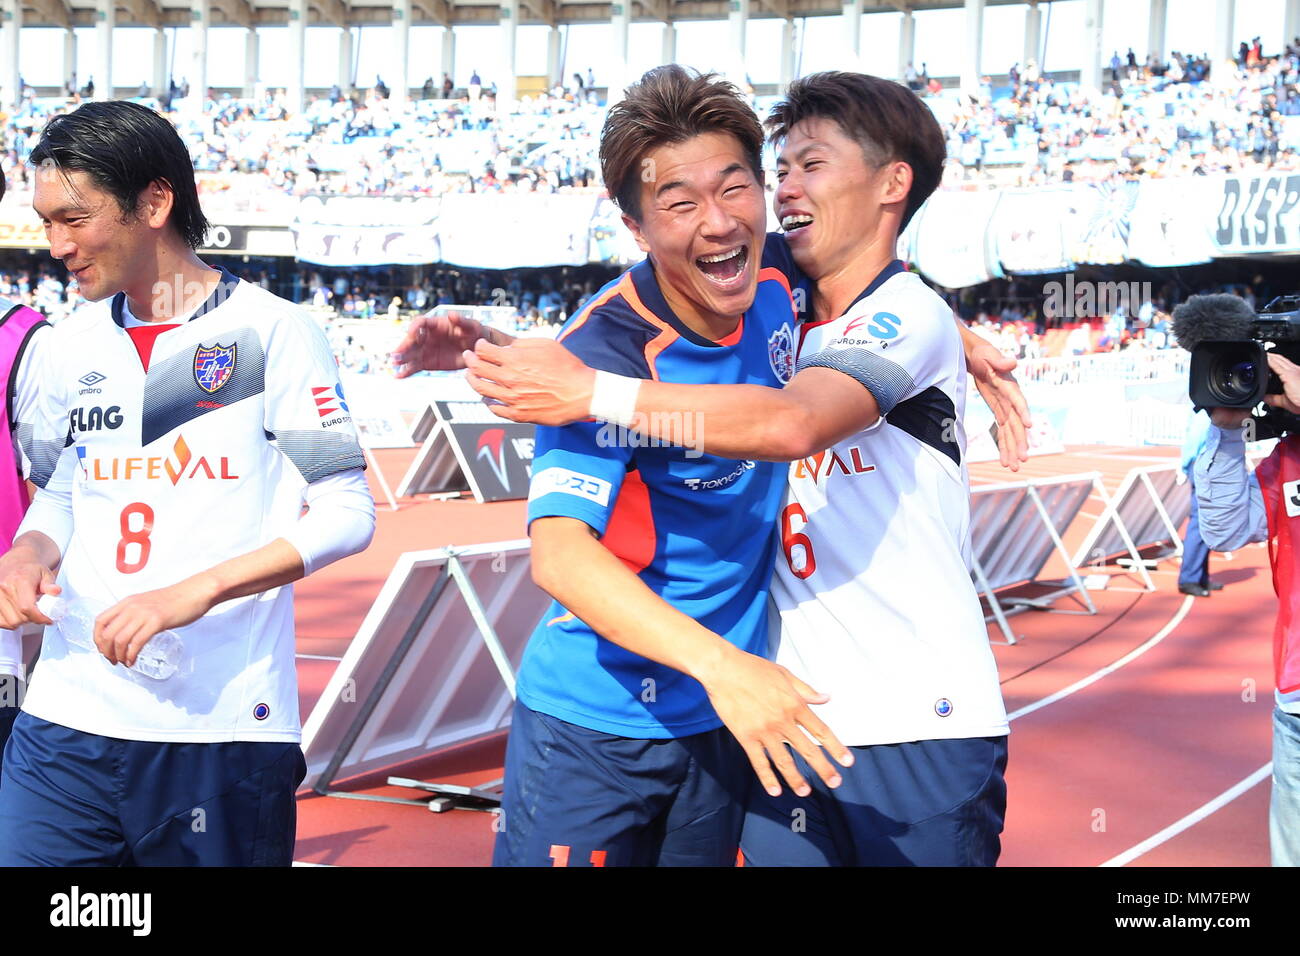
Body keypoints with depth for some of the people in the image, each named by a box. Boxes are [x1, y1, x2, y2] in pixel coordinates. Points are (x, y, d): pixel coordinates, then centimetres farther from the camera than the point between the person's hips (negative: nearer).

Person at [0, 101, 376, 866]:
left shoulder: (272, 332, -5)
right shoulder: (71, 347, 12)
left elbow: (347, 514, -8)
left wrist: (194, 592, -18)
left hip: (223, 729, -4)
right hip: (68, 718, 4)